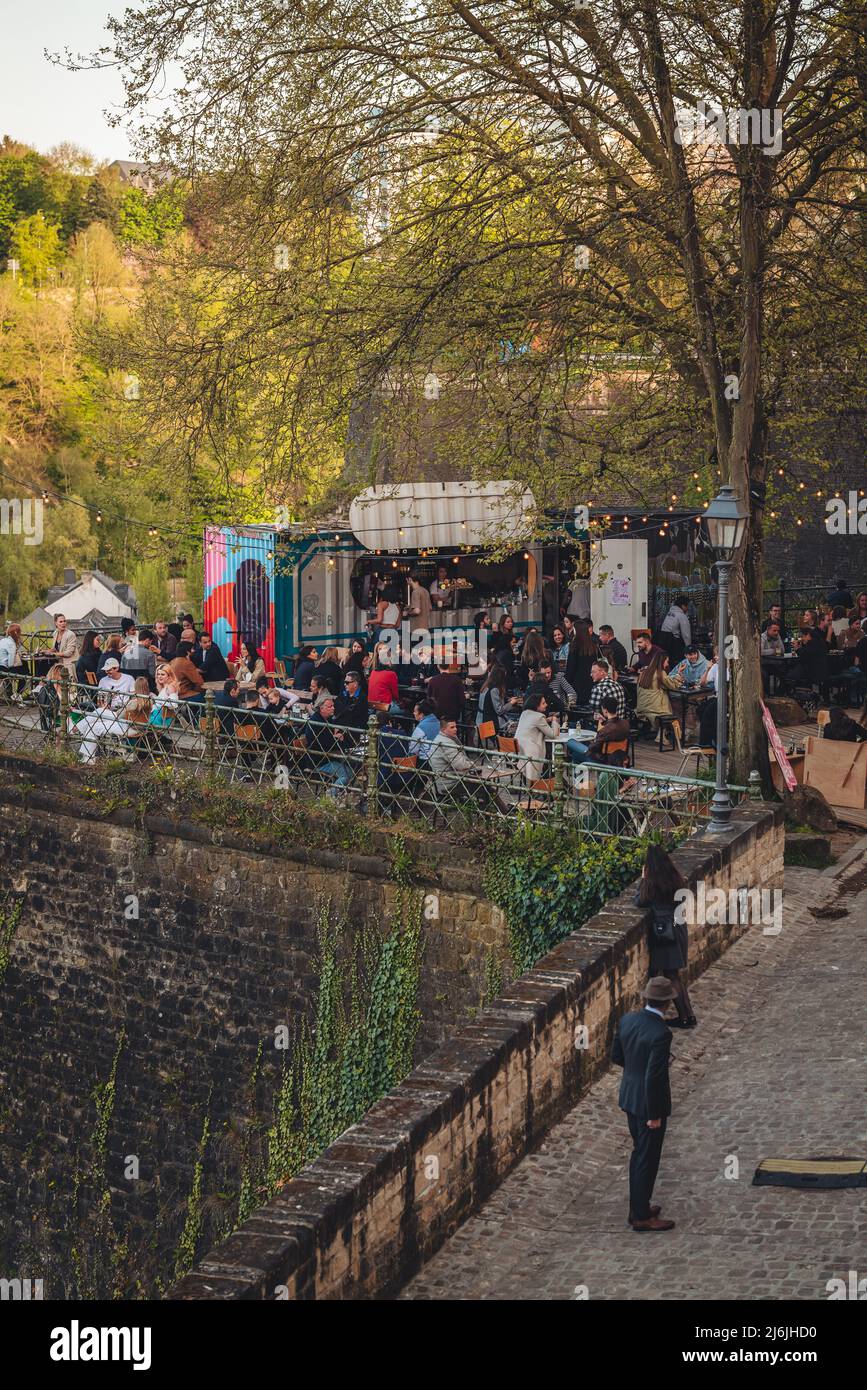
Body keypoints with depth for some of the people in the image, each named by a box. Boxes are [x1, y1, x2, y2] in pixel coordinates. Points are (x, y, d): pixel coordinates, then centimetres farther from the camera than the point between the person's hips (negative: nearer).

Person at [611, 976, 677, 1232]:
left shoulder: (626, 1020, -4)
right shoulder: (661, 1034, -27)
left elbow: (616, 1057, 7)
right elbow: (653, 1077, -25)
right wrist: (654, 1115, -17)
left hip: (629, 1096, 8)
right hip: (649, 1102, -8)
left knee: (639, 1153, 22)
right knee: (647, 1159, 6)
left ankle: (638, 1207, 33)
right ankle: (641, 1217, 17)